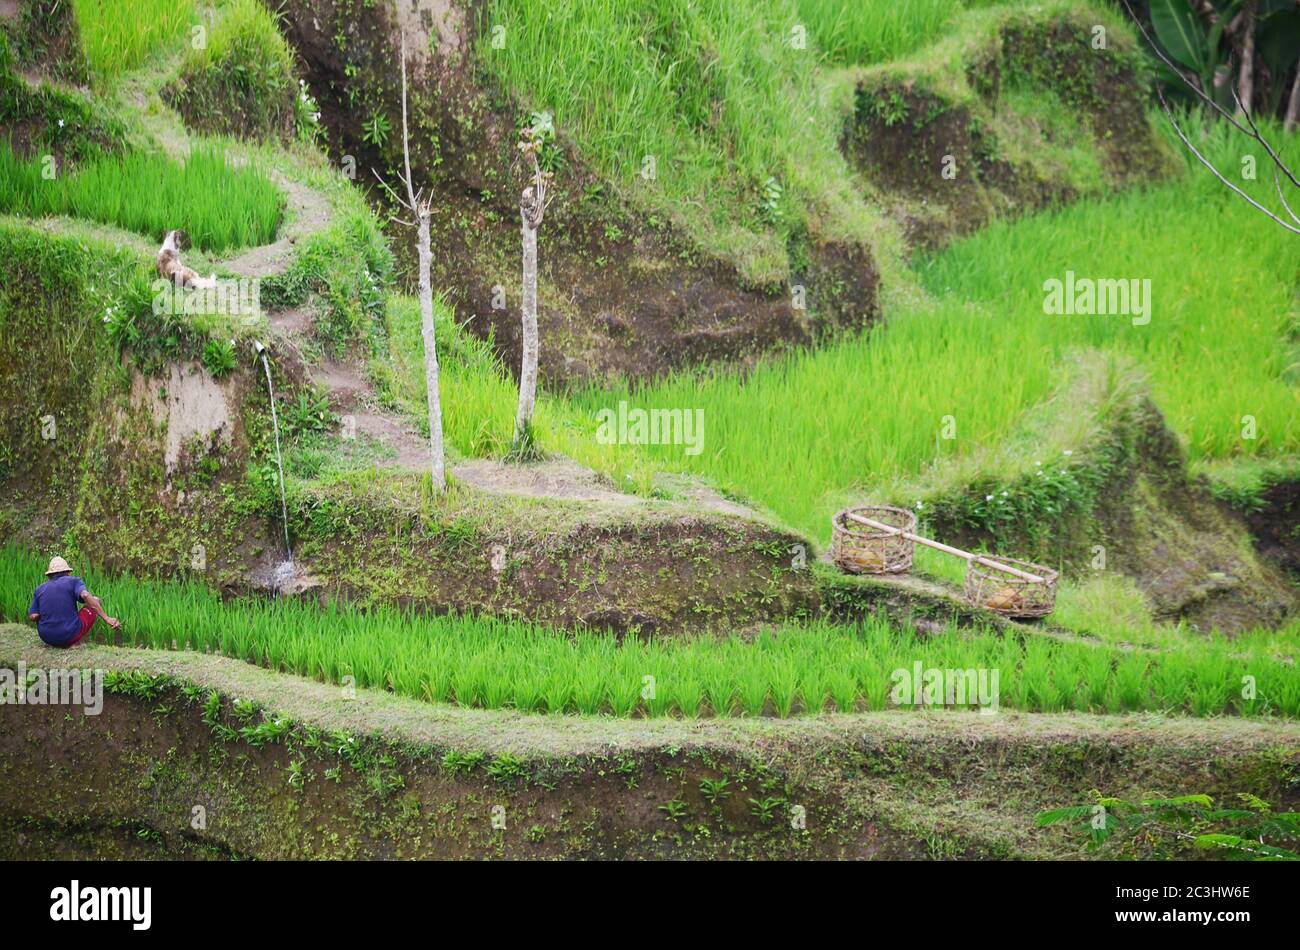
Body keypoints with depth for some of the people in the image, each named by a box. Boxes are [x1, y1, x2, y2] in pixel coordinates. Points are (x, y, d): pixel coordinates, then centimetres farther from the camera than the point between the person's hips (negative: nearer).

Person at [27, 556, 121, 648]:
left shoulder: (40, 589, 9)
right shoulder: (73, 582, 0)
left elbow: (33, 616, -2)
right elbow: (85, 596, -20)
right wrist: (107, 619, -24)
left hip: (46, 637, 5)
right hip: (70, 636, -5)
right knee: (95, 601, 14)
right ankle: (75, 642, 2)